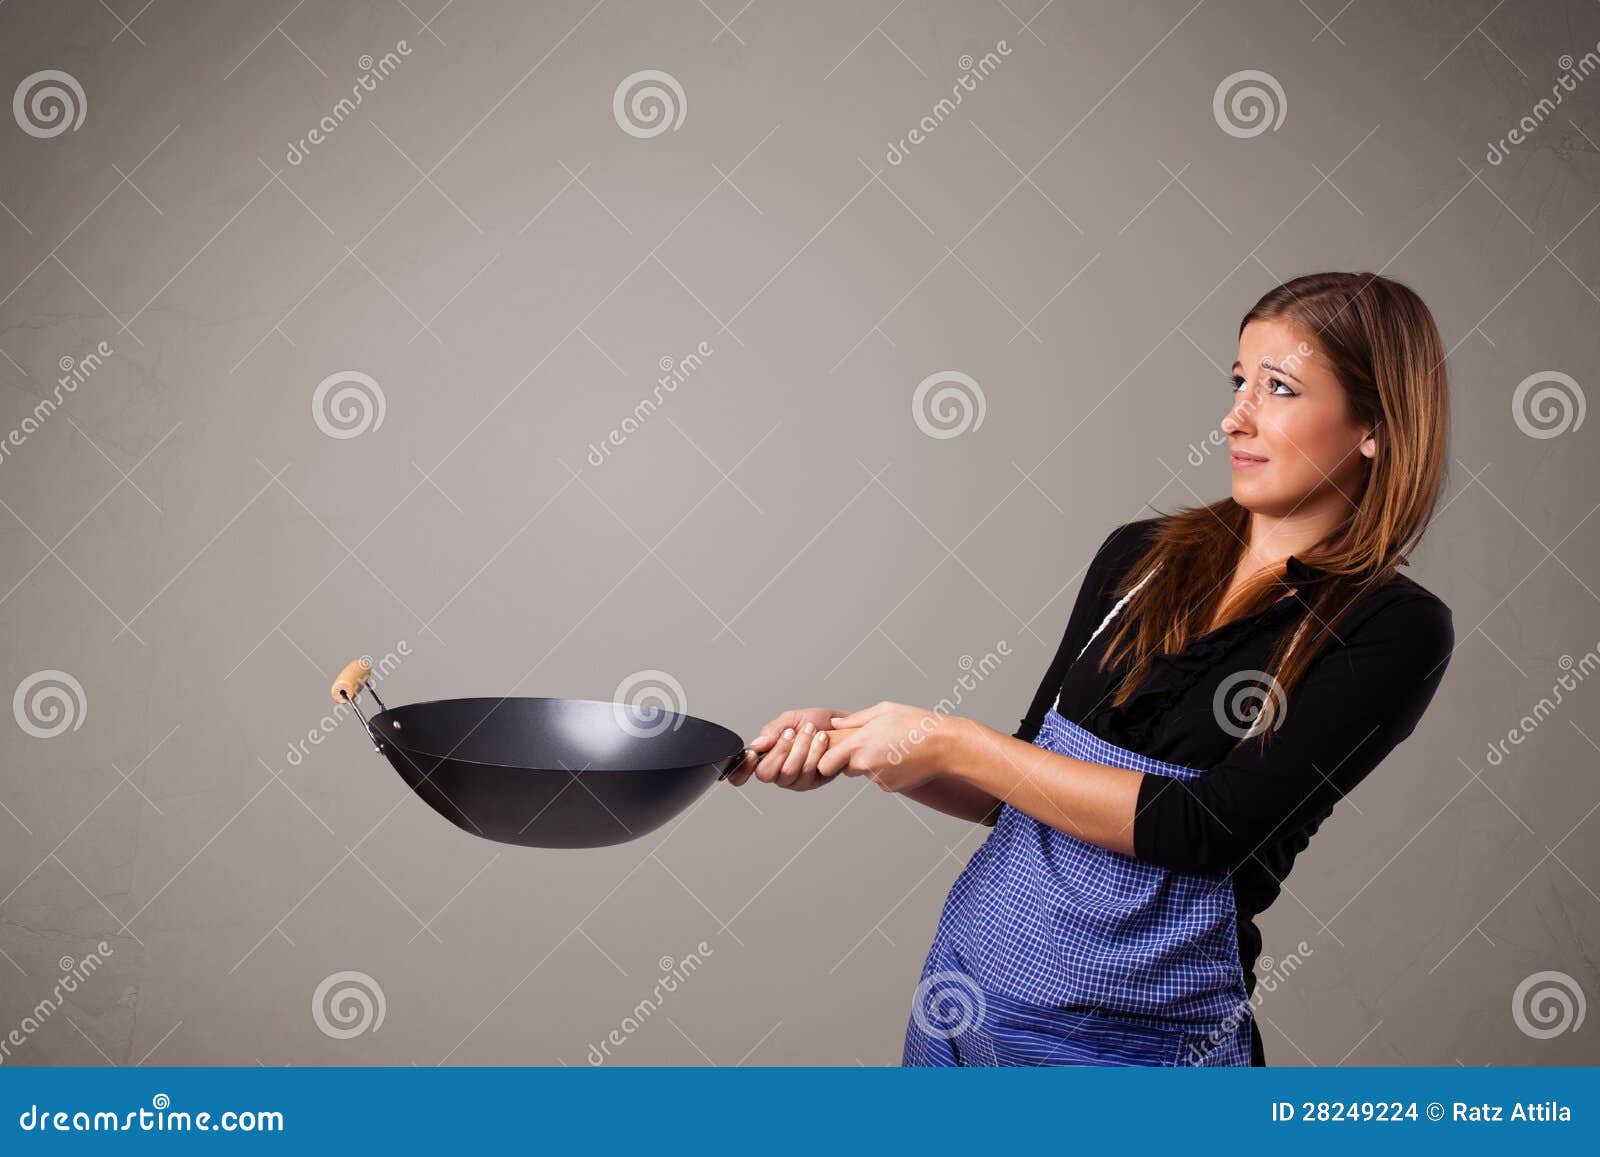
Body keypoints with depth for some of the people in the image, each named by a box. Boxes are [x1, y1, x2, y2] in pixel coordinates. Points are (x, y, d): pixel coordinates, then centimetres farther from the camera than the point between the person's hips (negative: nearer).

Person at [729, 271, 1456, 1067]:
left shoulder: (1396, 630, -11)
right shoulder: (1139, 555, 4)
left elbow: (1203, 827, -20)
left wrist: (953, 744, -17)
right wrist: (848, 746, -2)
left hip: (1133, 1039, -4)